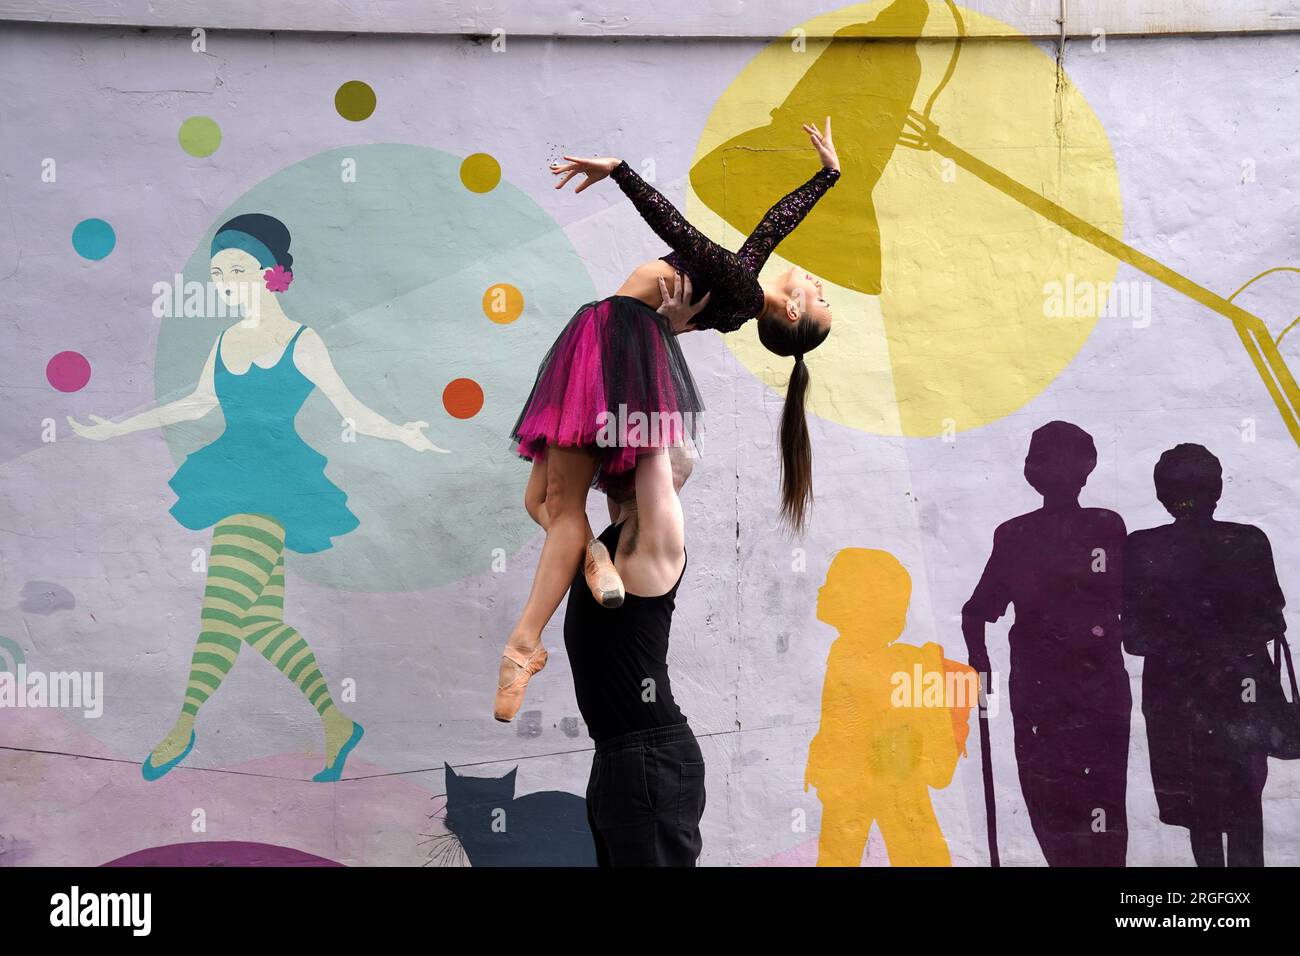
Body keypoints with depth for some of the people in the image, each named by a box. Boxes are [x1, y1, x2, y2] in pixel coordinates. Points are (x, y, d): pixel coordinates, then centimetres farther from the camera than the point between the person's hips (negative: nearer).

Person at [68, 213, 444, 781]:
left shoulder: (303, 344, -2)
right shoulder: (227, 341, 14)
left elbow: (350, 409, -2)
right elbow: (198, 404, 25)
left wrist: (402, 435, -19)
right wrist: (118, 429, 28)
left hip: (275, 484, -7)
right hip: (235, 479, 7)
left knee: (224, 602, -15)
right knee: (261, 620, 5)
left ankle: (184, 726, -13)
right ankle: (337, 724, 13)